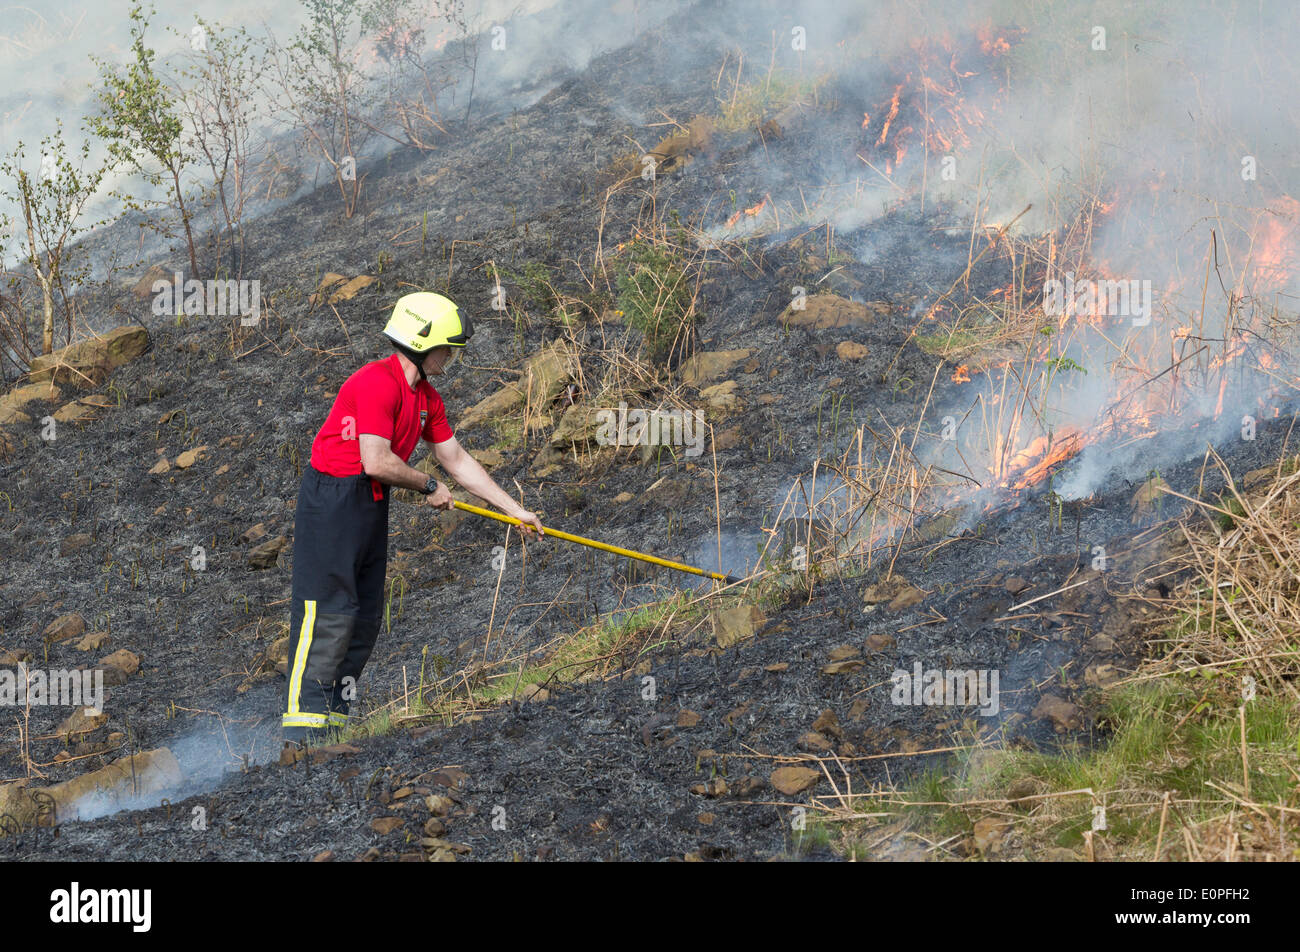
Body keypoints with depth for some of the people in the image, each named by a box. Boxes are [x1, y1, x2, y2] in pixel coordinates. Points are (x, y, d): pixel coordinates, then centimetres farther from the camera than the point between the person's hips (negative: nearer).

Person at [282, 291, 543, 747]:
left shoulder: (426, 397, 12)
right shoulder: (377, 382, -18)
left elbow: (457, 459, 17)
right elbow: (376, 462, -22)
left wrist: (515, 511, 16)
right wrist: (429, 487, -7)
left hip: (372, 505, 10)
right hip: (332, 500, -10)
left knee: (365, 616, 10)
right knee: (328, 613, -13)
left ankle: (334, 719, 15)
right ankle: (301, 722, -11)